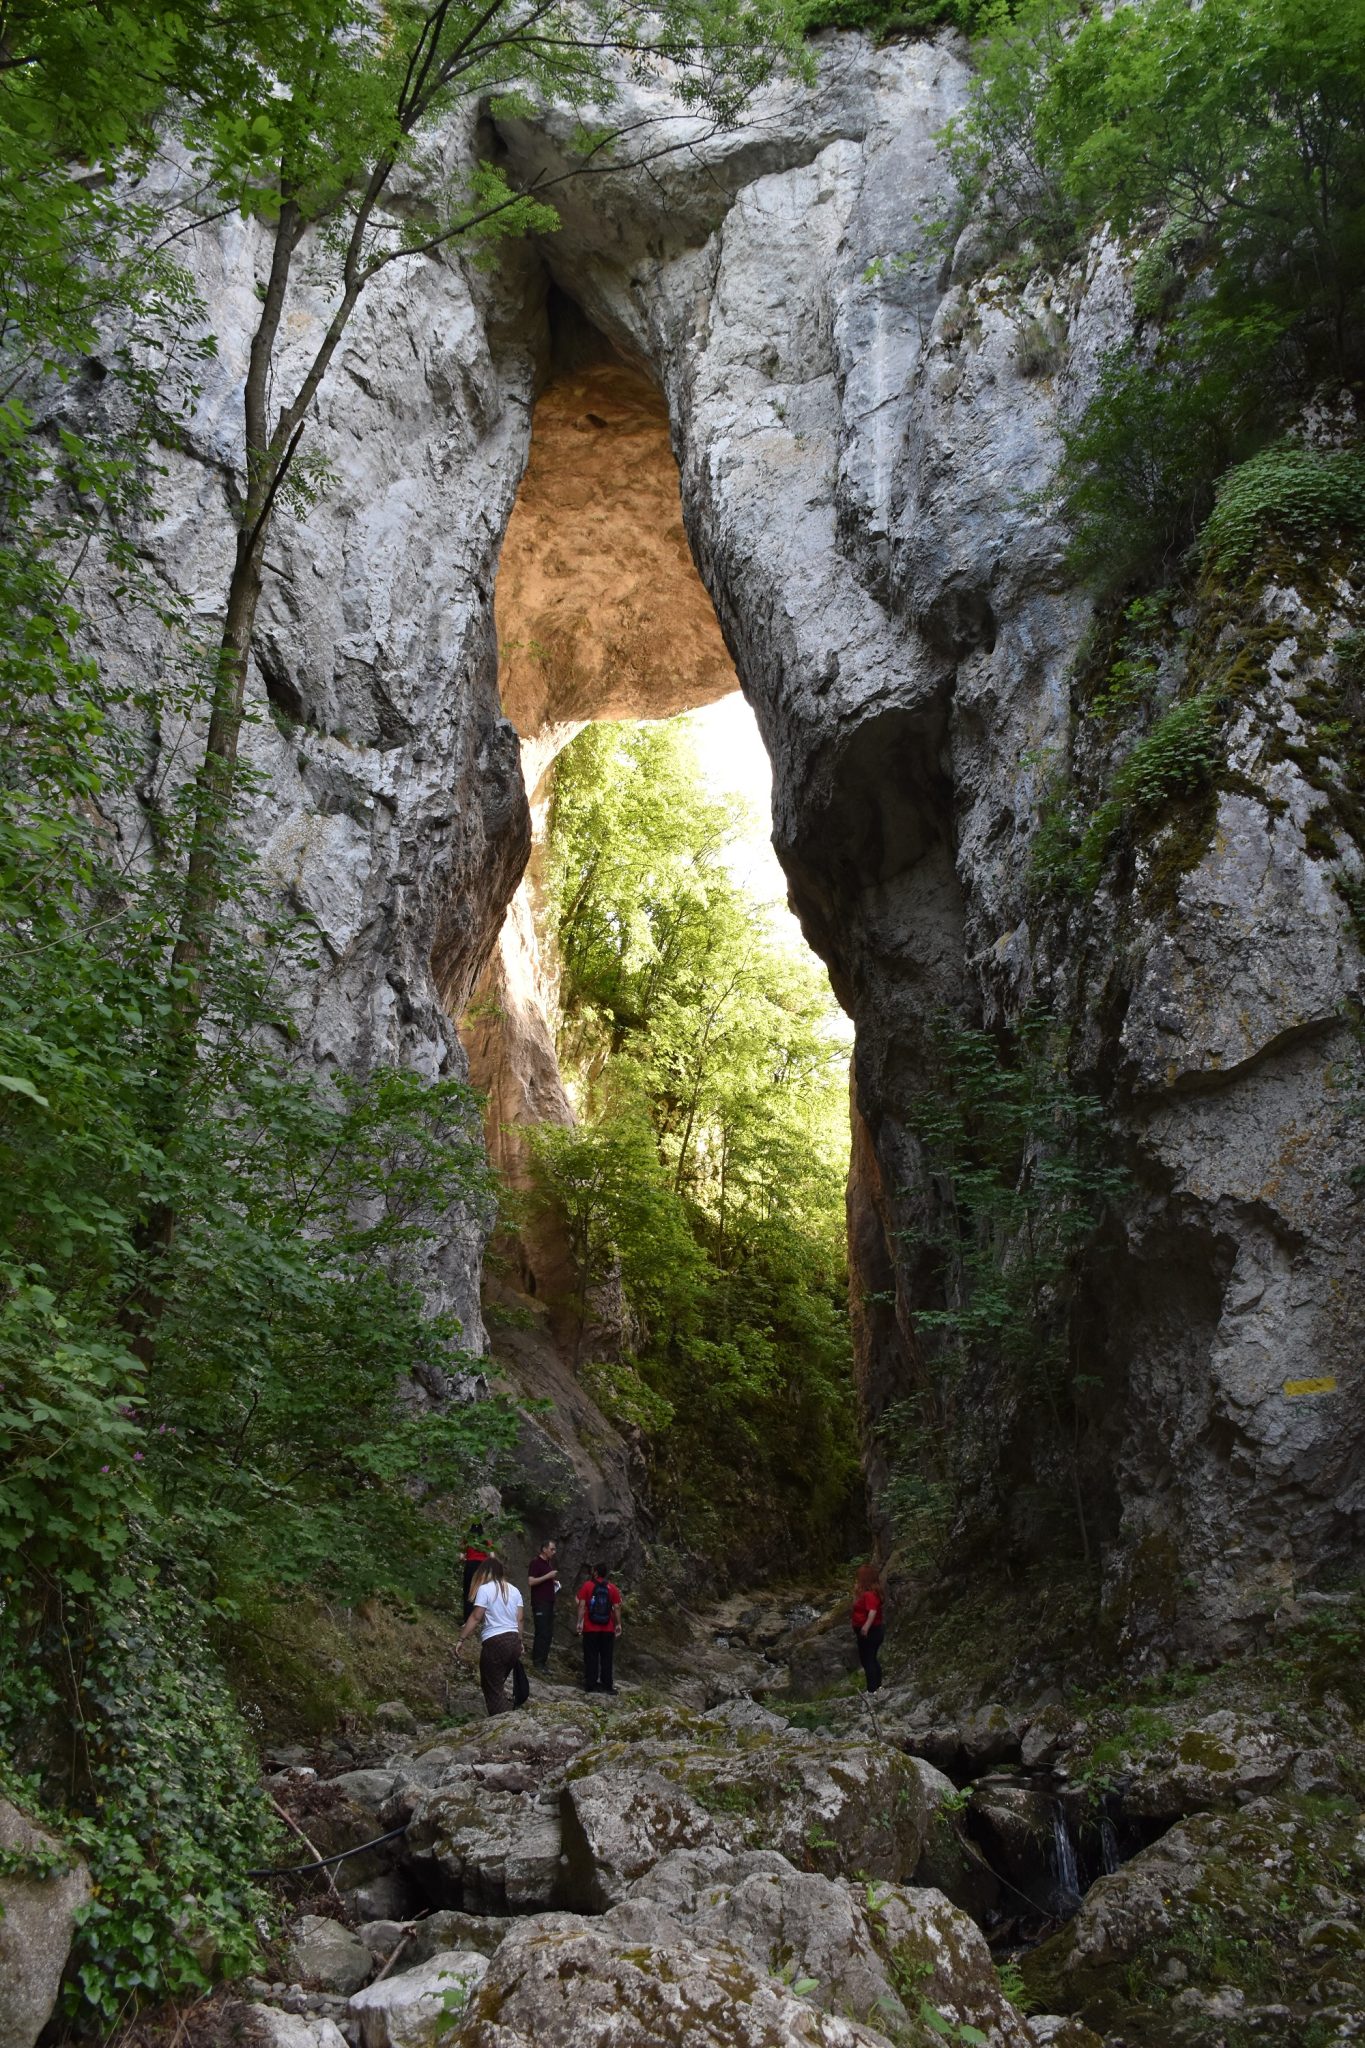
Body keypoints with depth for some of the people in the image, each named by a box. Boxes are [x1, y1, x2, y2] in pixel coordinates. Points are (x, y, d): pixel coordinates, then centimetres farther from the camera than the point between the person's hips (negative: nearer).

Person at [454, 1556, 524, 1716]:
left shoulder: (485, 1589, -5)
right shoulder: (514, 1590, 11)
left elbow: (475, 1617, -11)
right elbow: (519, 1620, 13)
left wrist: (460, 1639, -8)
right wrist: (520, 1642, 23)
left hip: (495, 1643, -6)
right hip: (513, 1642, 6)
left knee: (492, 1689, 0)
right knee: (498, 1686, 20)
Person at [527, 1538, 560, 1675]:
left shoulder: (550, 1563, 17)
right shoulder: (535, 1562, -9)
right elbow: (531, 1581, -18)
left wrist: (554, 1582, 12)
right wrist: (548, 1576, -19)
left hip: (549, 1602, 9)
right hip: (539, 1603, -9)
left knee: (549, 1633, 8)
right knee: (542, 1633, -10)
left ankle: (543, 1660, 15)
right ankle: (538, 1663, -5)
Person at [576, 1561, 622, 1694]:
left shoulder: (587, 1586, -5)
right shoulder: (612, 1588, 2)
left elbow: (582, 1605, -10)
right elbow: (616, 1607, 0)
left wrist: (580, 1622, -6)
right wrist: (618, 1624, 7)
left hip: (591, 1628, -2)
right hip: (608, 1629, 2)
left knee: (591, 1658, 6)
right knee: (607, 1658, 10)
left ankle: (591, 1684, 5)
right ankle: (607, 1684, 11)